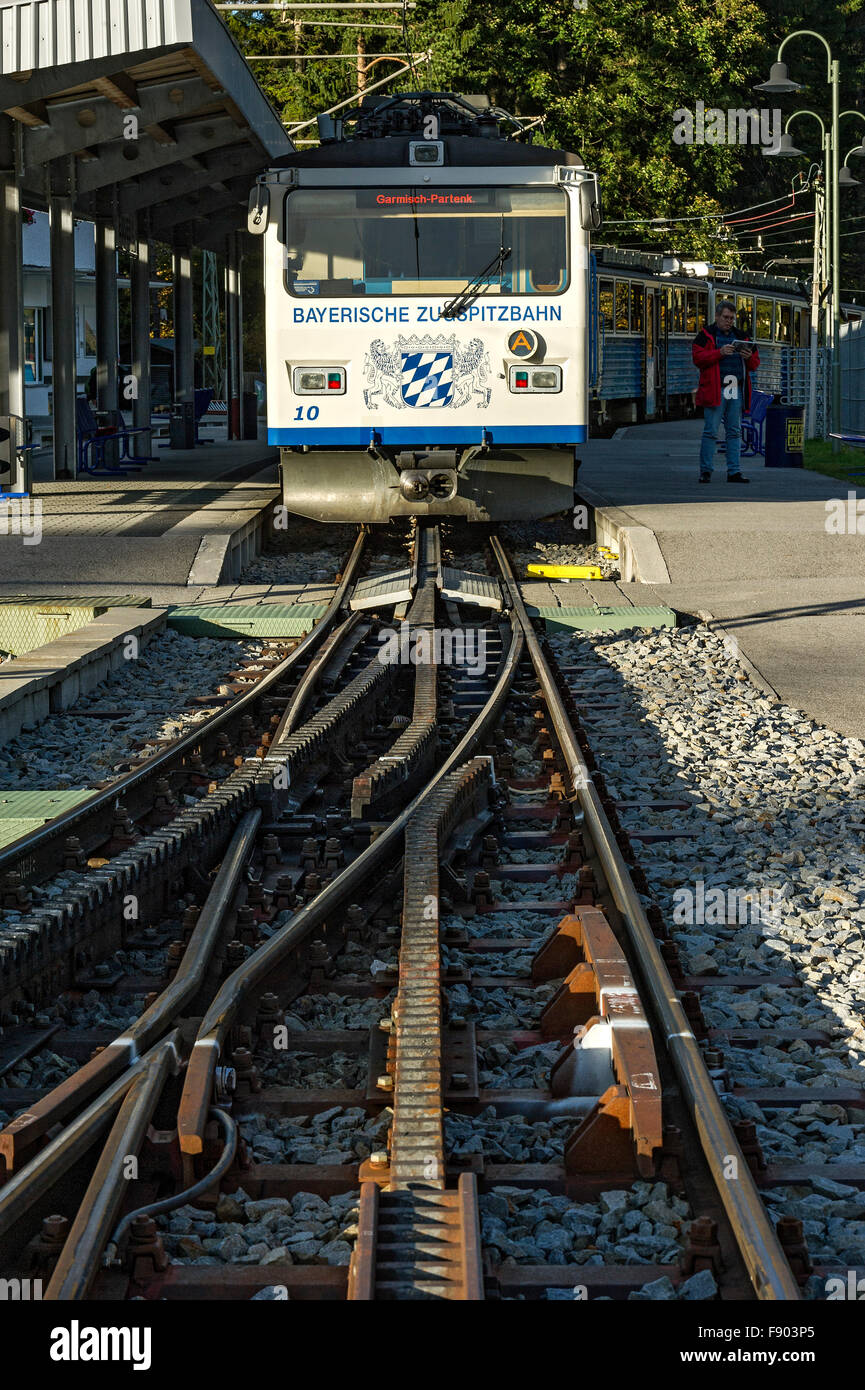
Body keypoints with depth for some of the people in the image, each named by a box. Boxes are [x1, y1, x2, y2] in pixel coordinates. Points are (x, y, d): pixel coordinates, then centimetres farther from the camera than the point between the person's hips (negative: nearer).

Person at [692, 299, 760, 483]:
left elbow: (755, 364, 18)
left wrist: (749, 357, -5)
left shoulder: (741, 337, 19)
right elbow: (698, 358, -9)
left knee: (735, 432, 5)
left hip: (736, 391, 5)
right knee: (711, 431, -5)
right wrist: (720, 353, -18)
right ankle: (705, 471, -1)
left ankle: (734, 471, 7)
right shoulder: (706, 335, 5)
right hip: (715, 390, -5)